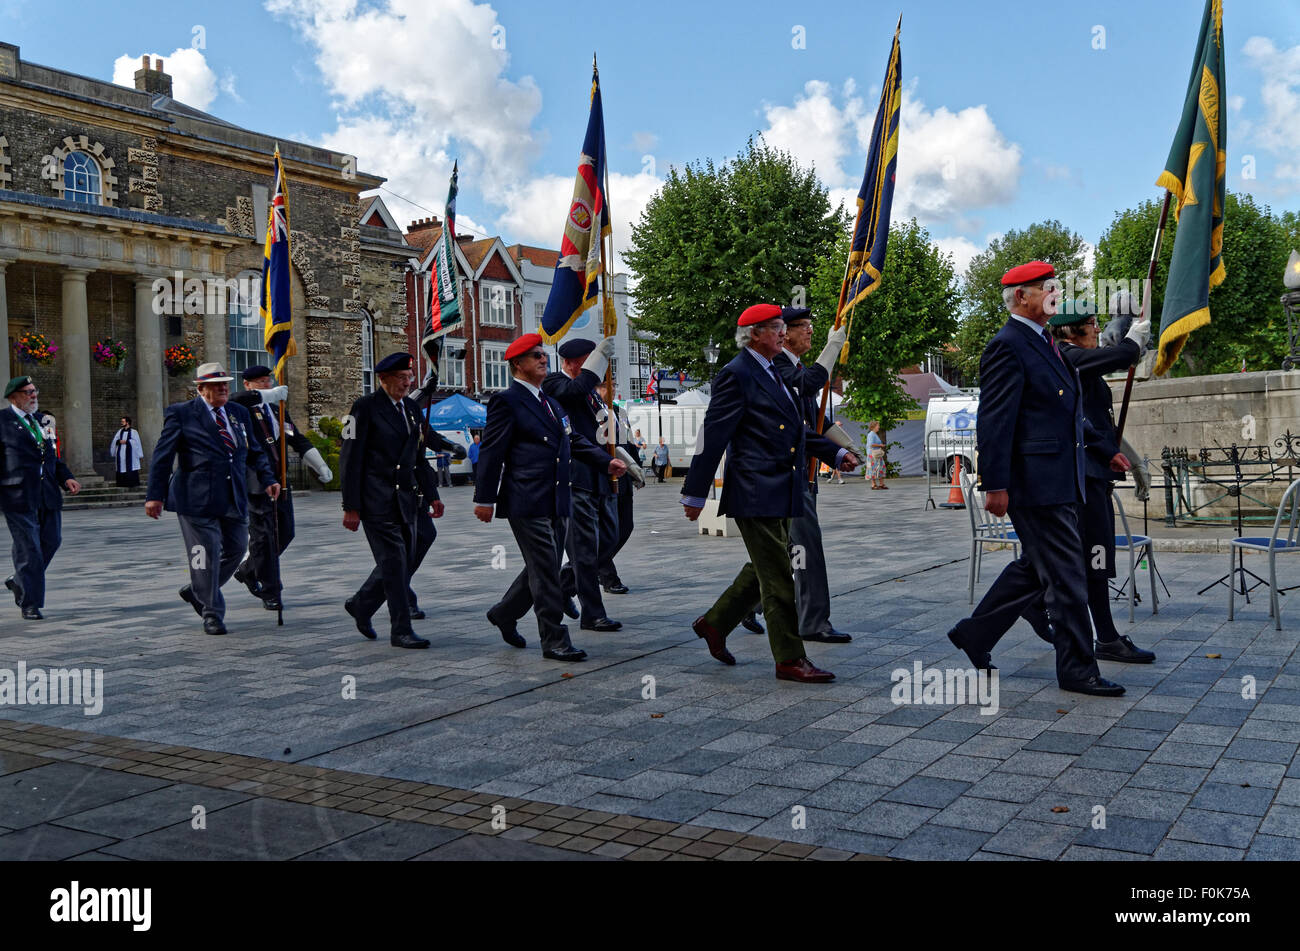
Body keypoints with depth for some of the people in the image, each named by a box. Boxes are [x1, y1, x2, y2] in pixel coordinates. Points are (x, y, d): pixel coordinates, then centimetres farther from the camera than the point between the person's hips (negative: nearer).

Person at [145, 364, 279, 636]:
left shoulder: (239, 413, 14)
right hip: (197, 499, -6)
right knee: (206, 555, -2)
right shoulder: (181, 414, -2)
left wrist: (267, 480, 6)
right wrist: (155, 495, -8)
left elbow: (254, 452, 21)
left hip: (234, 499, 6)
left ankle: (195, 592, 33)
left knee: (236, 549, 11)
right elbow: (162, 456, -3)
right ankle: (211, 614, 13)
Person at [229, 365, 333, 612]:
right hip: (256, 483, -7)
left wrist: (320, 466, 13)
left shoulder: (278, 408, 18)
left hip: (281, 482, 7)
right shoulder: (244, 410, -4)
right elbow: (237, 401, -30)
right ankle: (270, 593, 5)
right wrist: (272, 394, -24)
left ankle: (247, 571, 33)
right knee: (263, 536, -4)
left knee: (285, 533, 11)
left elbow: (298, 440, 21)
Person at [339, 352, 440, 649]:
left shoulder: (412, 409, 14)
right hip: (377, 501, -7)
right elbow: (350, 459, -9)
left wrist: (431, 495, 12)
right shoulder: (365, 407, -6)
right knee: (394, 561, -7)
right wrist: (351, 507, -12)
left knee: (402, 561, 10)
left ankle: (360, 604, 32)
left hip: (406, 500, 7)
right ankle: (401, 630, 1)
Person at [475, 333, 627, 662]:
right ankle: (554, 641, 3)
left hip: (555, 501, 8)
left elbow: (573, 439, 20)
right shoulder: (507, 401, -6)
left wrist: (607, 461, 7)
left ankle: (504, 614, 34)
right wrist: (485, 499, -13)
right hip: (527, 502, -8)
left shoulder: (549, 401, 19)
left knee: (545, 569, 15)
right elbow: (491, 451, -9)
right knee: (545, 571, -5)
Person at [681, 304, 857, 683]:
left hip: (778, 492, 10)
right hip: (756, 492, -10)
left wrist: (834, 453, 18)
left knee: (765, 568, 17)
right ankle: (789, 659, 5)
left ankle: (715, 622, 31)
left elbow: (793, 429, 26)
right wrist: (695, 493, -15)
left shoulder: (771, 374, 17)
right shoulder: (737, 374, -12)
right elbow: (712, 435, -14)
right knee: (778, 578, -3)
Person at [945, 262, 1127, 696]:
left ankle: (974, 634, 28)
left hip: (1059, 481, 10)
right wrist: (995, 485, -21)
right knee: (1066, 576, -3)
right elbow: (994, 421, -18)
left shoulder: (1044, 343, 17)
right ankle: (1077, 669, 8)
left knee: (1034, 567, 17)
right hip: (1036, 482, -10)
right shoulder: (1008, 347, -13)